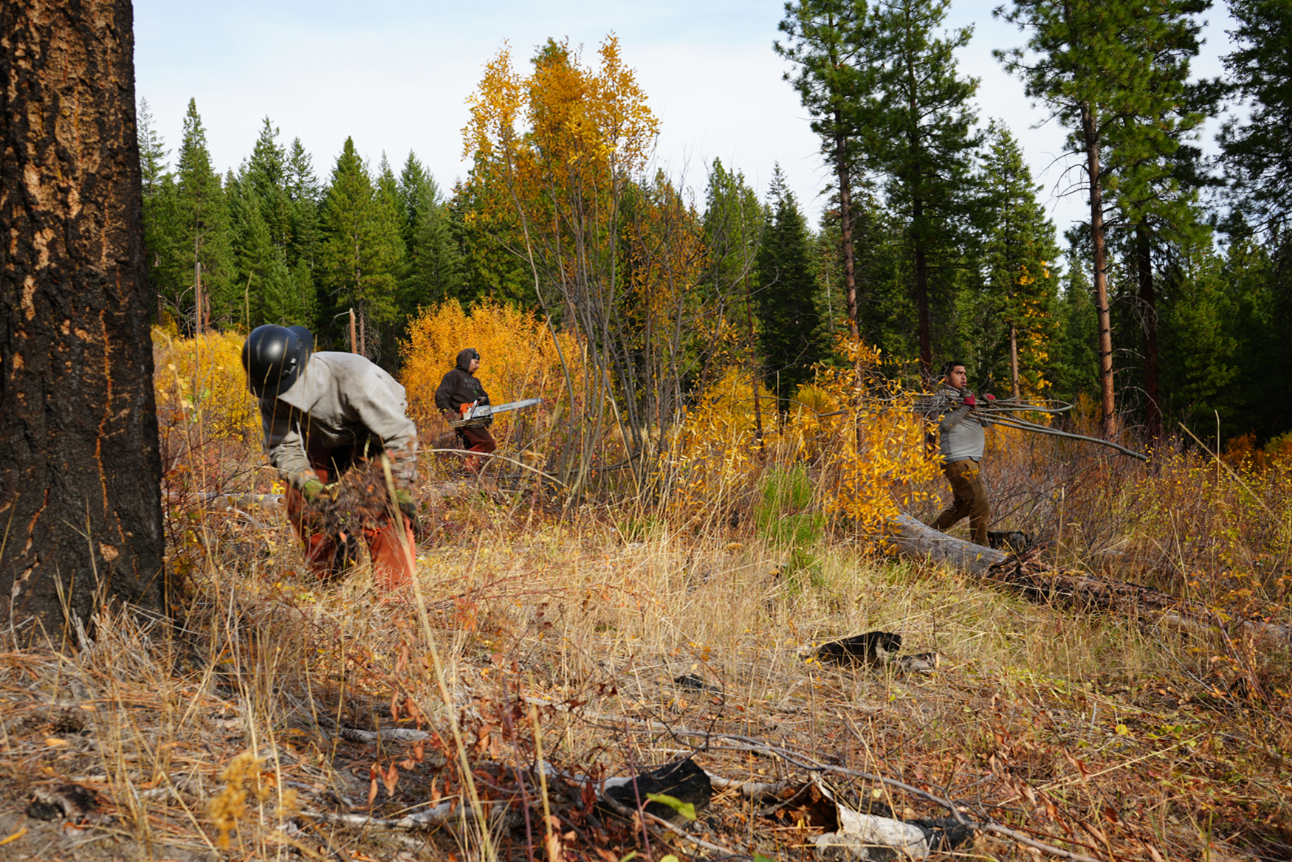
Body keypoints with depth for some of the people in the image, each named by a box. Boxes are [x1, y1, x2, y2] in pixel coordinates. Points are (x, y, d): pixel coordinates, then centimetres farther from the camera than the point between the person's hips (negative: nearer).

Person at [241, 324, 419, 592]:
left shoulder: (354, 378, -40)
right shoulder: (273, 396, -23)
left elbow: (398, 434, -32)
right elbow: (283, 447, -15)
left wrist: (402, 490, -33)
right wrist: (308, 484, -34)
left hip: (378, 432, -6)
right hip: (329, 438, 6)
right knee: (300, 501, 1)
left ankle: (396, 587, -13)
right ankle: (328, 576, 21)